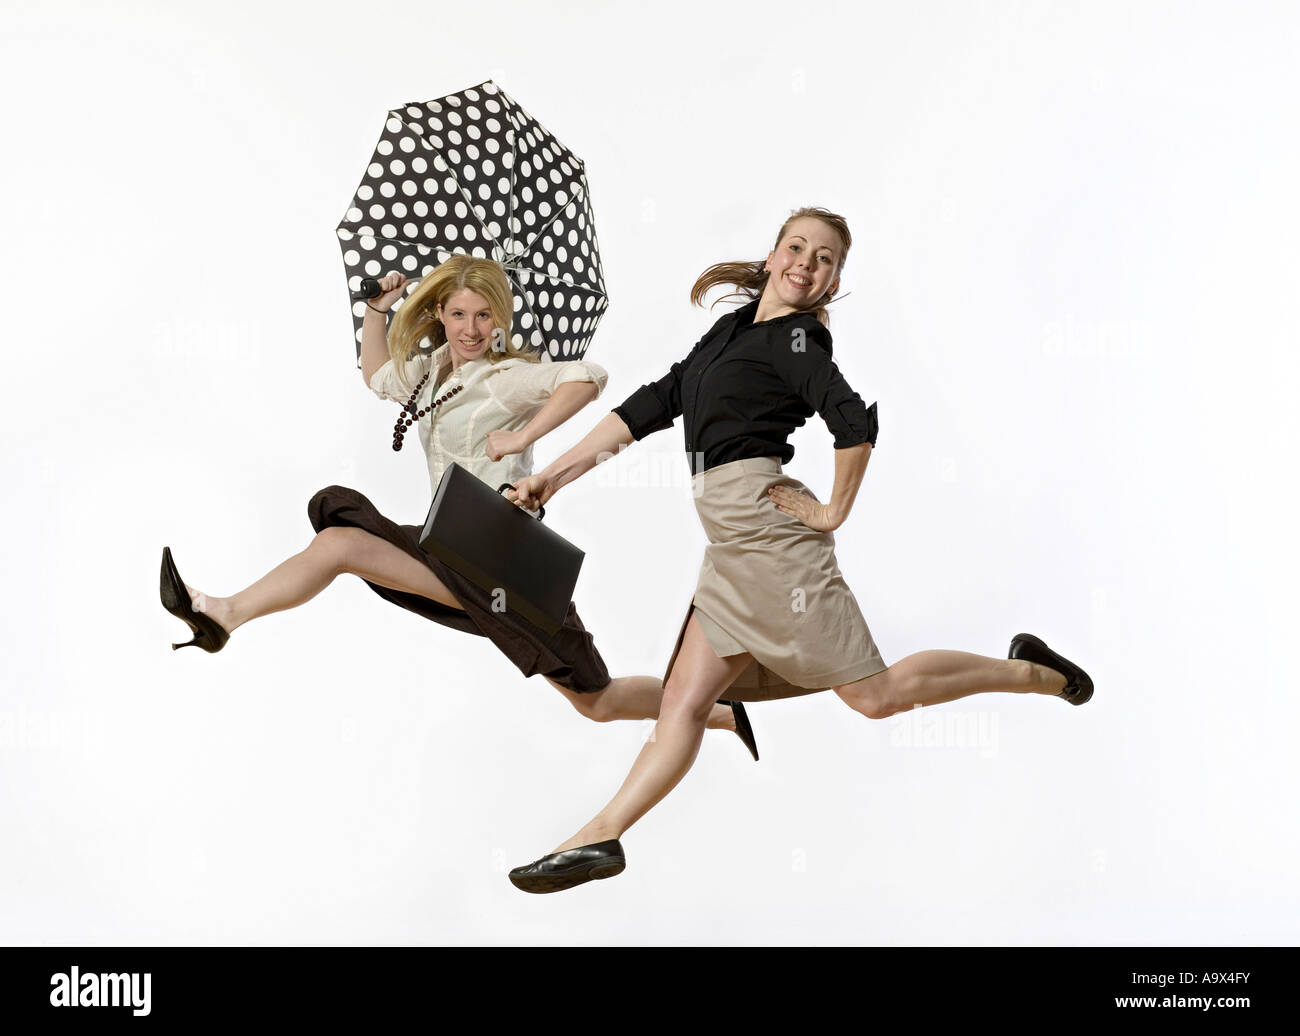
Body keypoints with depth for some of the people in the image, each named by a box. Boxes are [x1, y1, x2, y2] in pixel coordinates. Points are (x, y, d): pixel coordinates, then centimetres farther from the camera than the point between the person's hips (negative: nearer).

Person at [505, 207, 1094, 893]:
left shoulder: (797, 339, -6)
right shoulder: (734, 327, 18)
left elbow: (856, 423, -23)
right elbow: (652, 405, 19)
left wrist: (833, 512, -11)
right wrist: (553, 474, 17)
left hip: (764, 520, -8)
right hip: (730, 540, 8)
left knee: (874, 692, -4)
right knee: (685, 697, 5)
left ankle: (1033, 672, 12)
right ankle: (600, 836, 6)